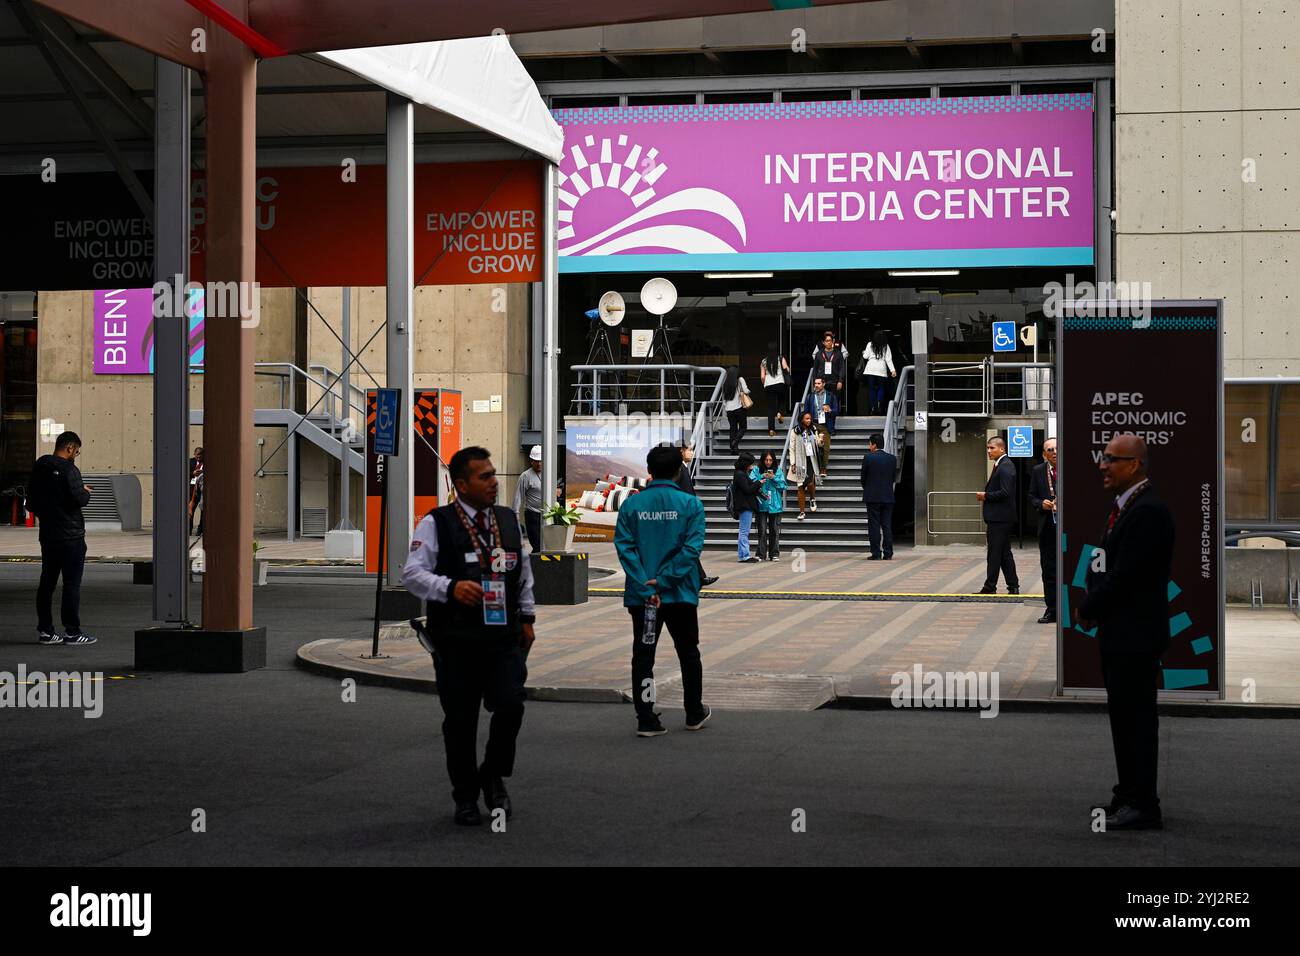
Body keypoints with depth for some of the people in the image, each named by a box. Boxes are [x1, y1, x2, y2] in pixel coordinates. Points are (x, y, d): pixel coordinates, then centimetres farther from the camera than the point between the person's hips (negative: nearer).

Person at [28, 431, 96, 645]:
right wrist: (86, 492, -1)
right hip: (71, 536, -8)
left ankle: (45, 630, 13)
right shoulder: (69, 469, -14)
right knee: (72, 584, -3)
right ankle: (72, 632, -2)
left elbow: (31, 503, 16)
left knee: (47, 582, 11)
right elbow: (80, 499, -21)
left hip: (47, 535, 8)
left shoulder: (38, 469, 10)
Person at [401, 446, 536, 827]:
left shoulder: (509, 521, 12)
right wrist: (451, 587, -27)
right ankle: (465, 797, 20)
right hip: (455, 642, -3)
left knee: (510, 706, -11)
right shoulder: (436, 524, -4)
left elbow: (524, 574, 23)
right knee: (460, 720, 4)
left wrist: (527, 616, 18)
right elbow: (413, 574, -12)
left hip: (504, 638, 3)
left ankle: (494, 776, 15)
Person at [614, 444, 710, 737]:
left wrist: (645, 585, -13)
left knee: (643, 655, 7)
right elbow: (692, 548, -13)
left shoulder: (631, 504, -1)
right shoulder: (690, 504, -4)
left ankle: (646, 719, 4)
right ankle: (694, 713, 28)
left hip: (641, 595, 1)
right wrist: (664, 581, -13)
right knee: (688, 654, 16)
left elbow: (624, 546, -8)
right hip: (681, 593, 0)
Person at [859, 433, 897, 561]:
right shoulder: (892, 458, 3)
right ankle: (888, 553, 6)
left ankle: (876, 553, -2)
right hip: (888, 497, 4)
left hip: (872, 497, -4)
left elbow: (863, 477, -1)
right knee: (887, 526, 7)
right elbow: (893, 477, 8)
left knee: (874, 525, 0)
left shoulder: (868, 457, -8)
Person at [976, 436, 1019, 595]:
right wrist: (986, 495, 8)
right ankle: (1013, 586, 15)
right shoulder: (1000, 465, 17)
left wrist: (986, 495, -13)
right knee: (1004, 553, 12)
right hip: (999, 517, 11)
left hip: (1000, 517, -11)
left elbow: (1005, 492, -22)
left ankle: (990, 586, -2)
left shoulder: (1005, 466, -15)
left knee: (995, 553, -6)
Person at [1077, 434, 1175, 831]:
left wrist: (1089, 610, -9)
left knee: (1137, 719, -5)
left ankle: (1143, 806, 0)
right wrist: (1092, 604, 1)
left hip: (1136, 635, -10)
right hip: (1118, 634, 10)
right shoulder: (1124, 506, 13)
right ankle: (1128, 795, 27)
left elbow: (1125, 575, -21)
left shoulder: (1148, 512, -19)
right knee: (1122, 714, 17)